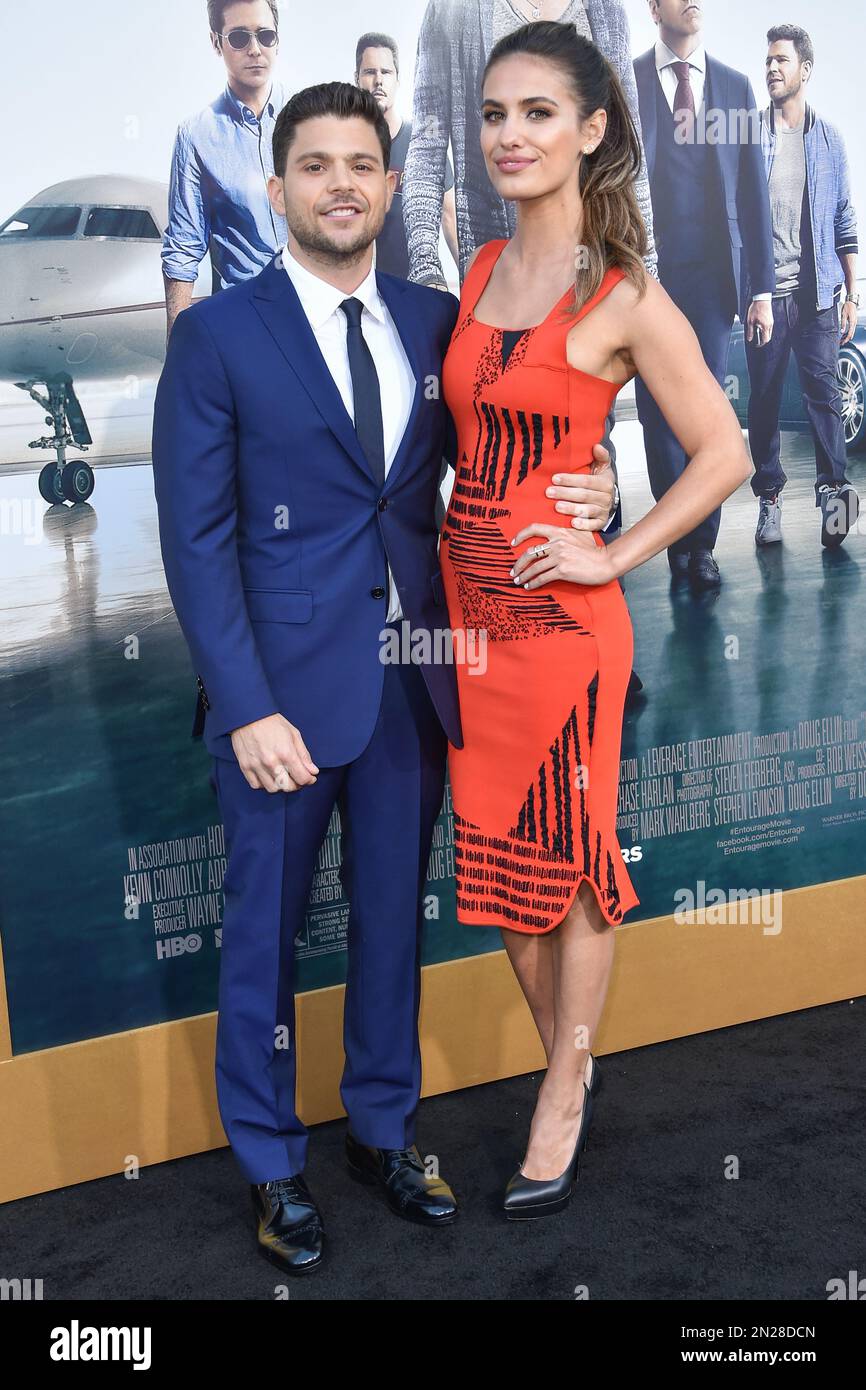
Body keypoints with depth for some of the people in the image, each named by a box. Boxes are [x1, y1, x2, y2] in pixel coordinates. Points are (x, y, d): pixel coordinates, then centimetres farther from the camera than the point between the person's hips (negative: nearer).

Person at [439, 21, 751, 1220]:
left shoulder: (626, 298, -10)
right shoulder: (478, 270, 8)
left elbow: (724, 457, -9)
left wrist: (612, 556, -11)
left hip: (559, 615, -6)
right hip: (463, 598, 6)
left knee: (570, 859, 7)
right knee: (498, 851, 14)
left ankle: (563, 1097, 25)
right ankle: (568, 1062, 34)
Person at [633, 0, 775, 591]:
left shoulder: (736, 88, 10)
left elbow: (754, 192, 9)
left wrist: (761, 288, 4)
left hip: (714, 273, 1)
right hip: (647, 271, -1)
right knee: (660, 409, 2)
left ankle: (702, 544, 10)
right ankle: (680, 537, 16)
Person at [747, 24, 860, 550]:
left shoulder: (829, 139, 11)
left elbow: (845, 224, 12)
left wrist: (852, 295, 6)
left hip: (817, 290, 0)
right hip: (763, 288, 0)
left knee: (824, 389, -8)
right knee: (765, 396, 2)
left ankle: (834, 488, -12)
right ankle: (769, 497, 7)